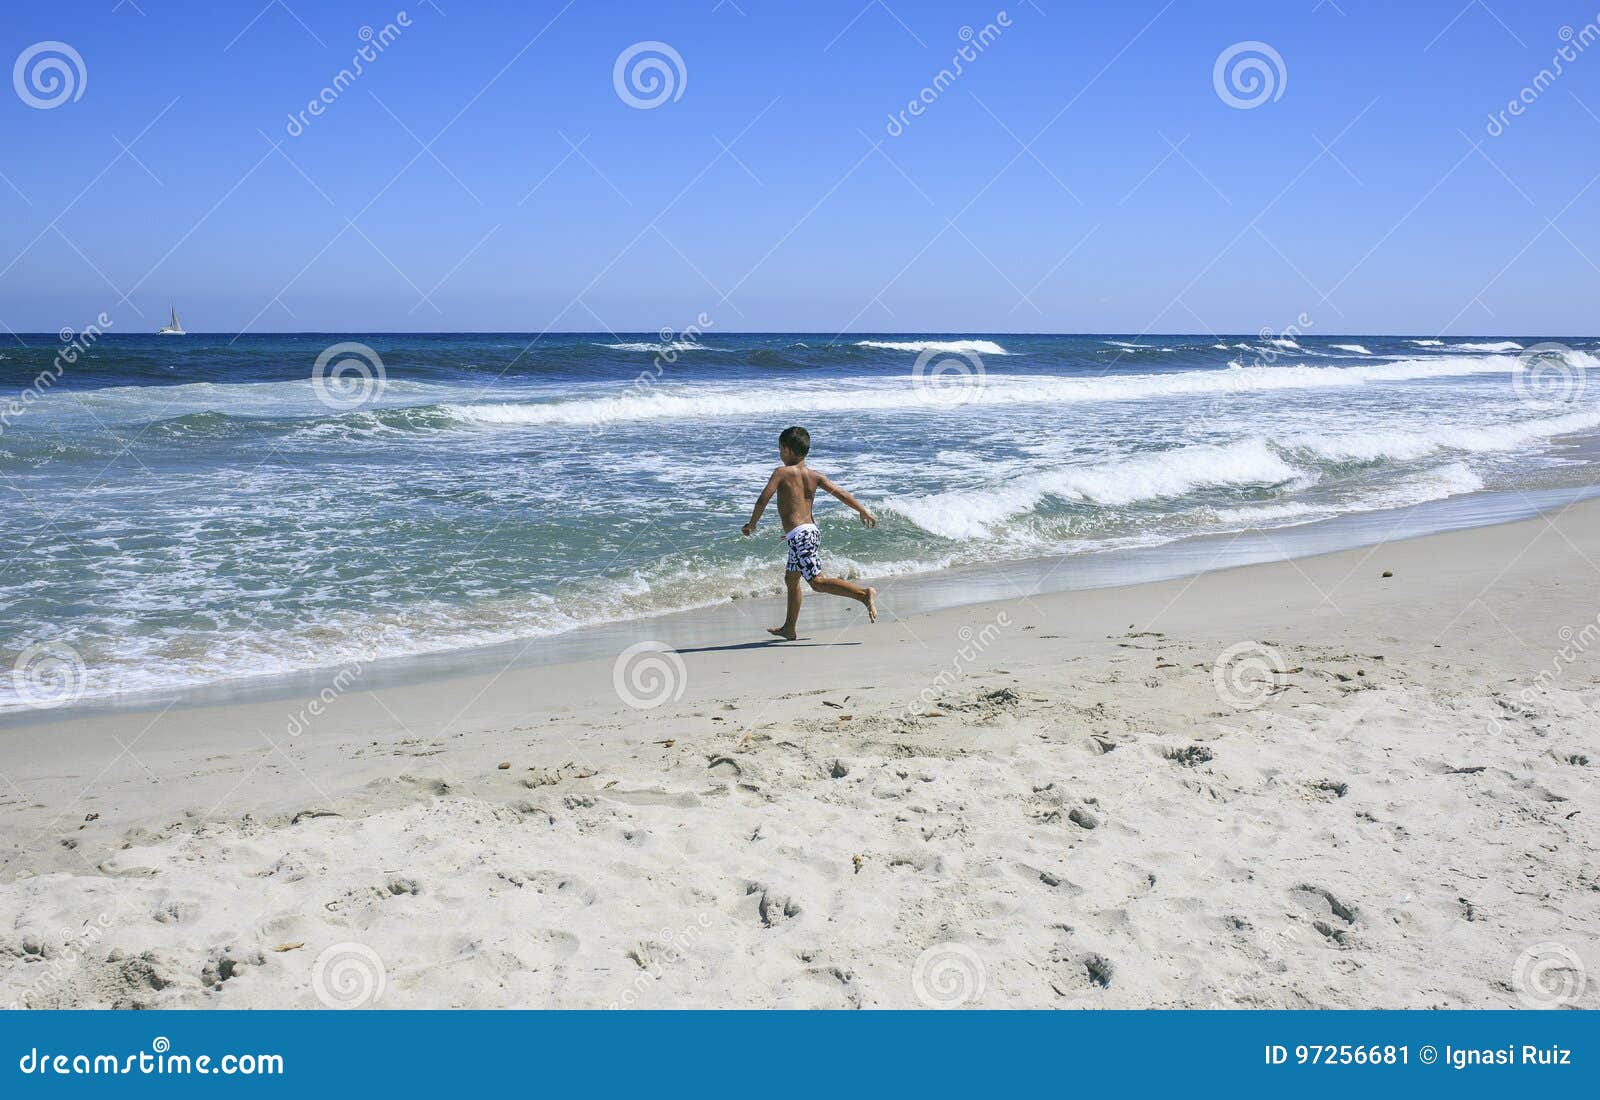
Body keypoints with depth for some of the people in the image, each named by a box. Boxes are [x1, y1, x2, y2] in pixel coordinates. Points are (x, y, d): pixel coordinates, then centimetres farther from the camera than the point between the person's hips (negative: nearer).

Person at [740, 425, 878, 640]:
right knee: (791, 579, 22)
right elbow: (841, 493, 0)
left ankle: (864, 594, -28)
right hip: (813, 531, 9)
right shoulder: (815, 476, 8)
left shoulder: (781, 473, -7)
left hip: (798, 535, -9)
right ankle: (789, 628, 30)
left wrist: (751, 525, 2)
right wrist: (863, 510, 4)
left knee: (817, 582, -14)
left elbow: (763, 500, -12)